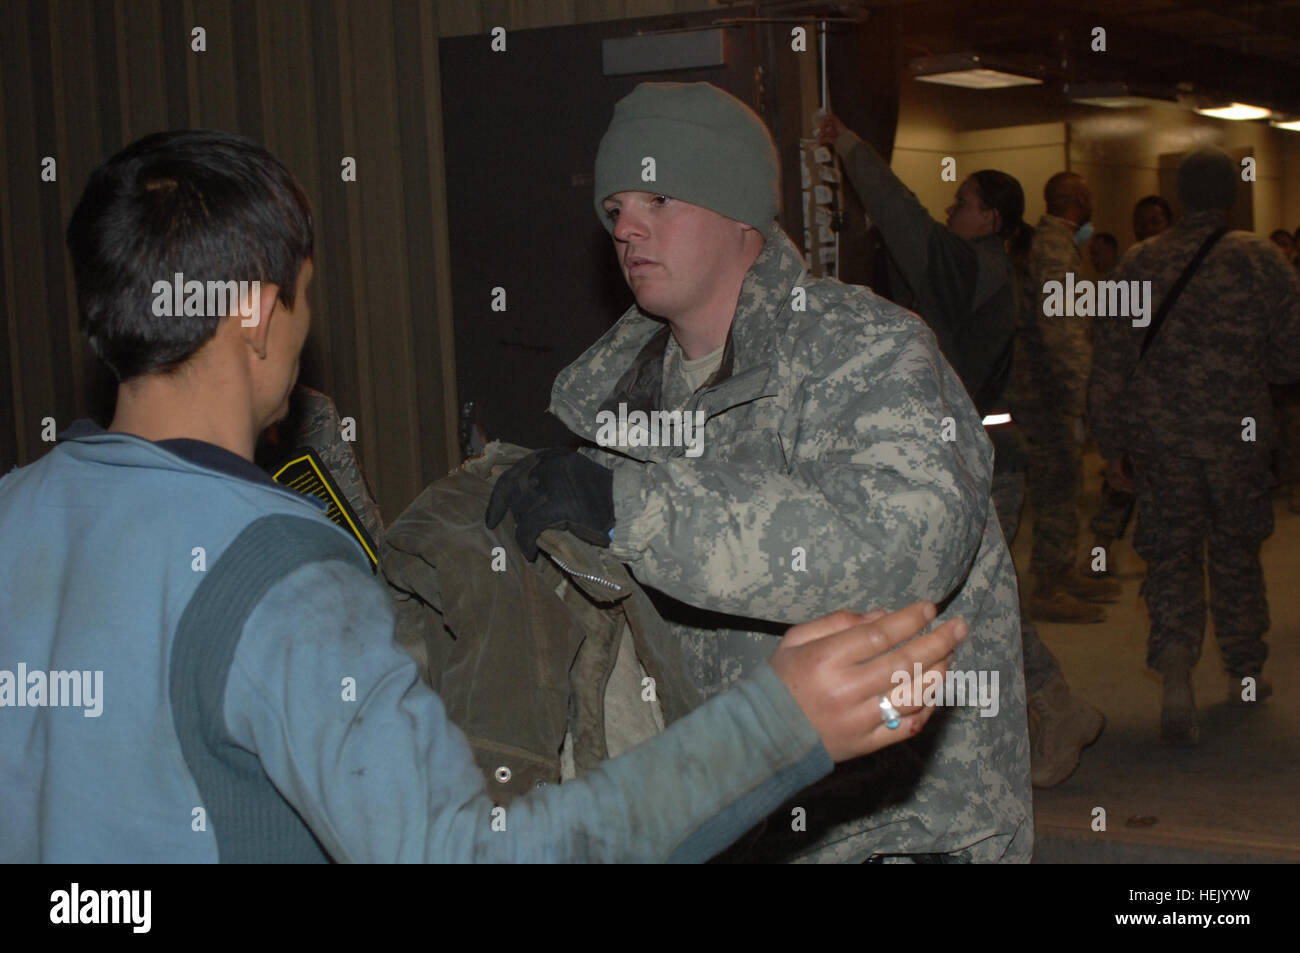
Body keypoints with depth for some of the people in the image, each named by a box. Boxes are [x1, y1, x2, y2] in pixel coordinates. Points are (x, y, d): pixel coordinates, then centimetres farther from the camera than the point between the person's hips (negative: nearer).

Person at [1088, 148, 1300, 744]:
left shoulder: (1140, 263, -1)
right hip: (1238, 433, 0)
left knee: (1170, 554, 4)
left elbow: (1110, 364, 0)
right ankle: (1244, 672, 27)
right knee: (1237, 551, 16)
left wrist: (1110, 444, 7)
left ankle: (1175, 669, -17)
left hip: (1159, 435, 0)